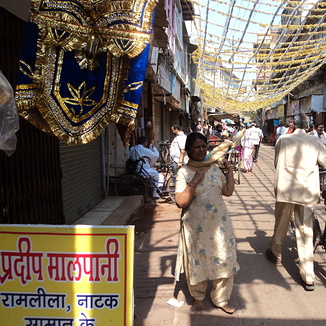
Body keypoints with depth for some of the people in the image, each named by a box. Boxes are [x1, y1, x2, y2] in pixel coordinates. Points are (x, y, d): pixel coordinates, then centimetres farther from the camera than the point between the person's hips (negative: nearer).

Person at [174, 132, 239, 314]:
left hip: (219, 223, 4)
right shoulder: (184, 172, -10)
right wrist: (194, 182, -25)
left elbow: (228, 191, 9)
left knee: (224, 259, 9)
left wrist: (229, 169, 4)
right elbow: (180, 202, -18)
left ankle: (221, 298, 30)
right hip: (196, 226, -4)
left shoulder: (215, 168, 5)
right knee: (198, 260, 11)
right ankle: (198, 296, 37)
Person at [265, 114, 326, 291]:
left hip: (286, 190, -1)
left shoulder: (283, 140, -2)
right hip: (308, 192, 1)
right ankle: (308, 278, 10)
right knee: (306, 232, 6)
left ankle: (275, 253, 41)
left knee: (281, 224, 19)